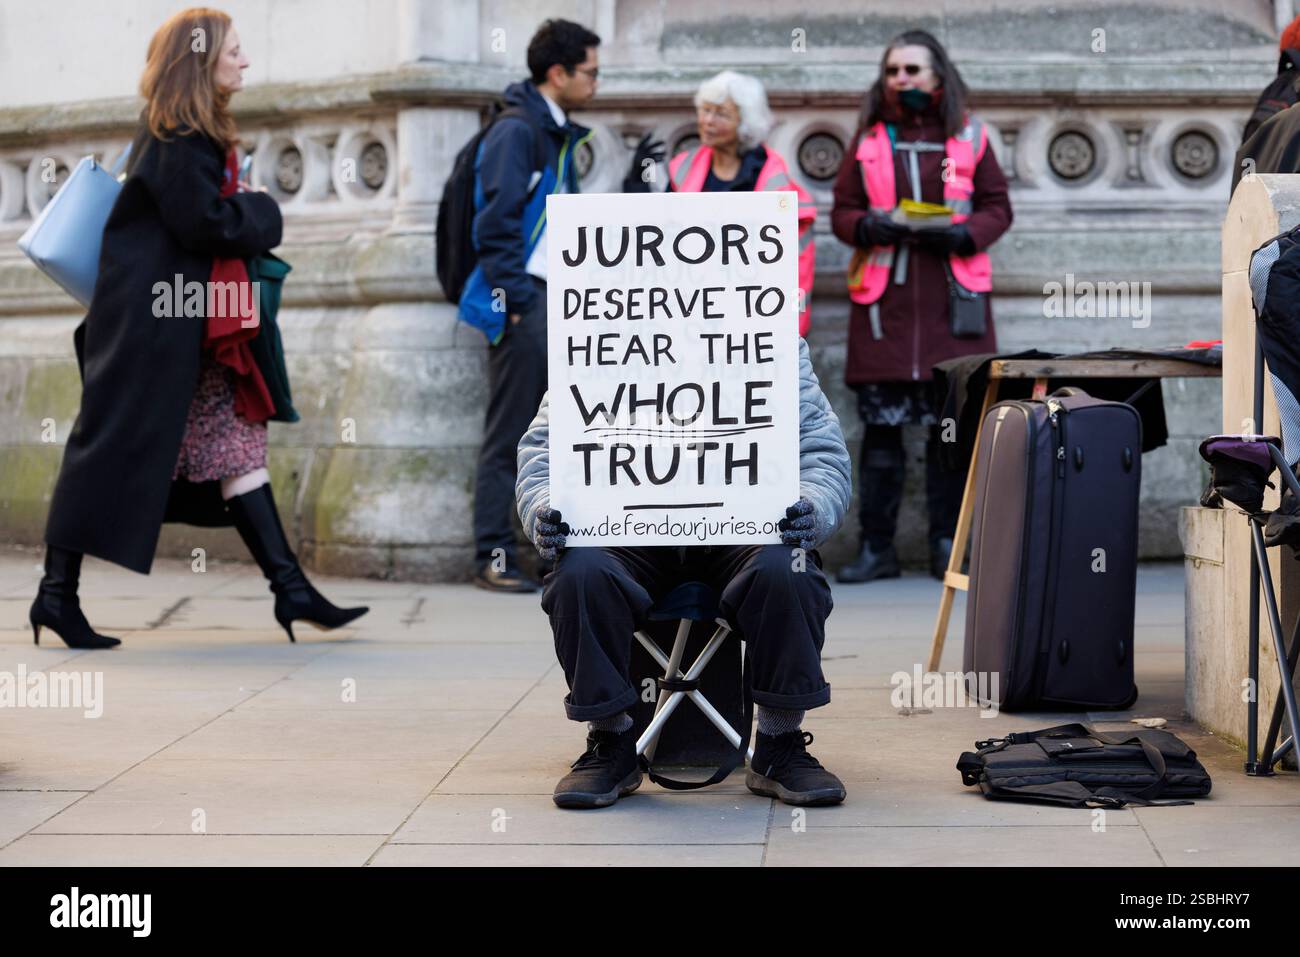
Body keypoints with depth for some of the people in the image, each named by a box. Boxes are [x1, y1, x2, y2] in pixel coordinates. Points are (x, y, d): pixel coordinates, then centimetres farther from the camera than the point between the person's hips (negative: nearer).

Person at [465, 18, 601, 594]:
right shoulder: (516, 131, -10)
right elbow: (496, 222, -15)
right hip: (527, 304, -9)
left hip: (560, 303, 9)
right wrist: (516, 302, -17)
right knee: (508, 436, -4)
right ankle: (493, 558, 1)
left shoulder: (560, 135, 18)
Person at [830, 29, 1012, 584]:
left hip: (951, 296, 0)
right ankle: (876, 547, 4)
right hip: (884, 299, 0)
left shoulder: (967, 135, 10)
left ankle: (947, 544, 10)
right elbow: (841, 211, 11)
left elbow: (997, 208, 9)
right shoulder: (868, 138, 11)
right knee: (880, 426, -2)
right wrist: (870, 226, -11)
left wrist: (964, 234, -11)